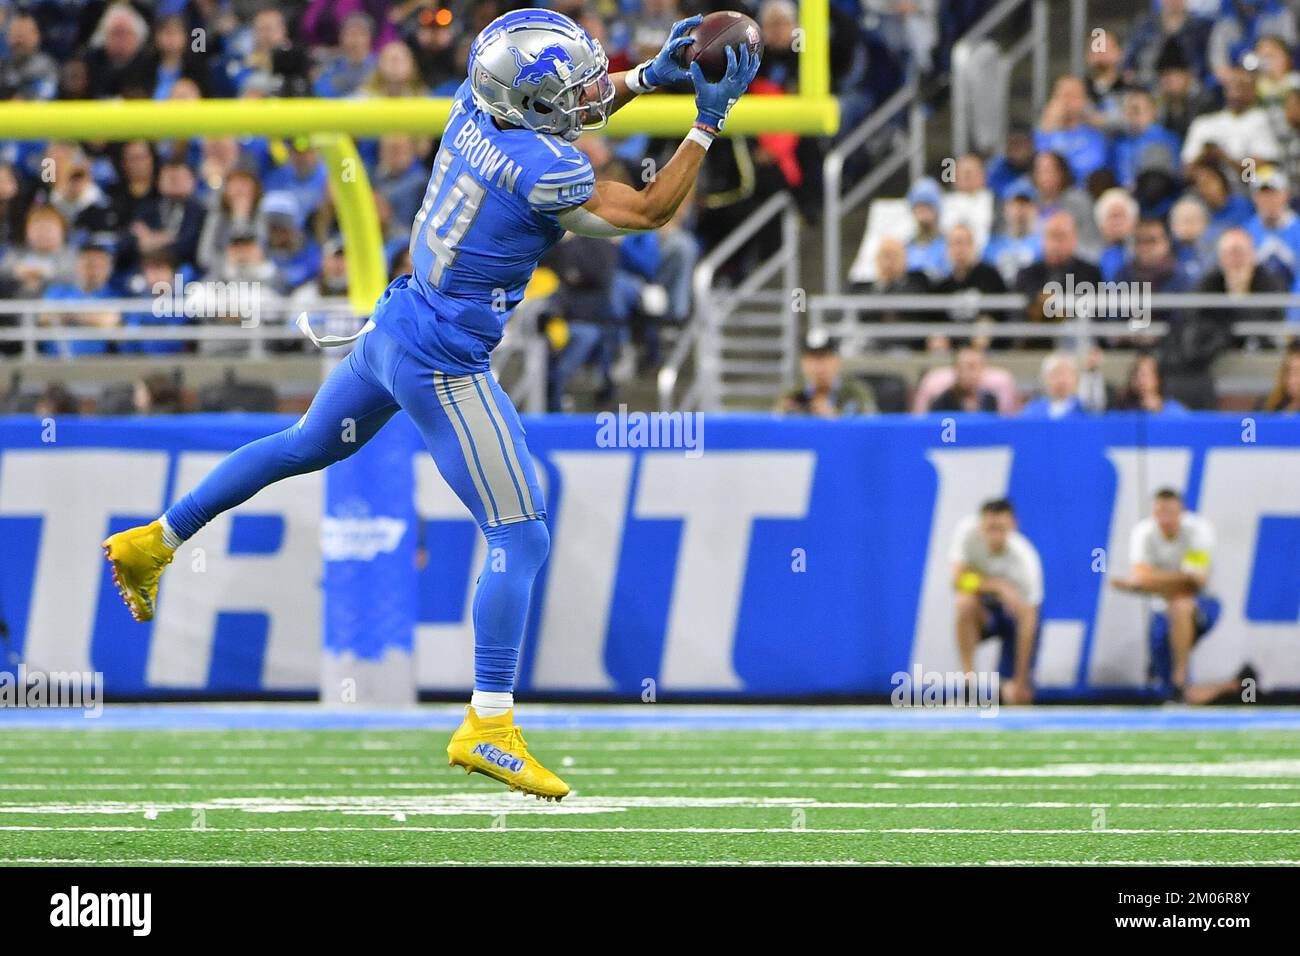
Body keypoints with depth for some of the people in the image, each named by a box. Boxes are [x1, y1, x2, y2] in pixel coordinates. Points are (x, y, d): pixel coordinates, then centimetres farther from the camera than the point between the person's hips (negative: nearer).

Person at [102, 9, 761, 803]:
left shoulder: (478, 106, -3)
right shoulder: (543, 173, -25)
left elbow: (570, 112, 19)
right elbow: (649, 213, -11)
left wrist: (651, 75, 8)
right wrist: (708, 123, -8)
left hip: (394, 325, 9)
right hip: (445, 361, -9)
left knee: (309, 446, 31)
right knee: (522, 539, -4)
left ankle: (152, 544, 41)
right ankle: (488, 726, -6)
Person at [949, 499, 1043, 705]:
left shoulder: (1024, 559, -30)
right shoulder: (967, 531, -23)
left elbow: (1027, 621, -29)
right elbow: (958, 581, -23)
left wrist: (1020, 682, -30)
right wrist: (997, 585, -40)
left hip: (1015, 611, -2)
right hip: (985, 606, 2)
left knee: (1016, 696, -15)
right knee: (965, 604, -36)